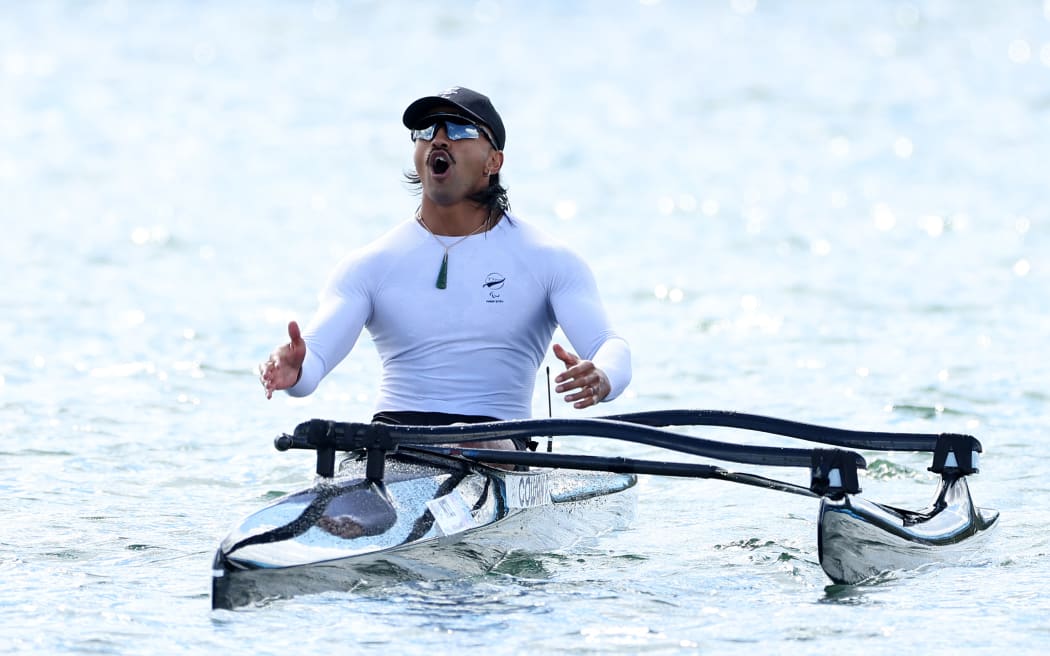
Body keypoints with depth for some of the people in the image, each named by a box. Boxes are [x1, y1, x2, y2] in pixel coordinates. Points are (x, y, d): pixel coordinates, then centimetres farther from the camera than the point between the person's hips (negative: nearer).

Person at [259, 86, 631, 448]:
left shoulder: (548, 261, 6)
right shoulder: (370, 266, 9)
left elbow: (610, 347, -6)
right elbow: (315, 356, -4)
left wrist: (600, 379, -33)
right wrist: (293, 372, -31)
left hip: (496, 442, -1)